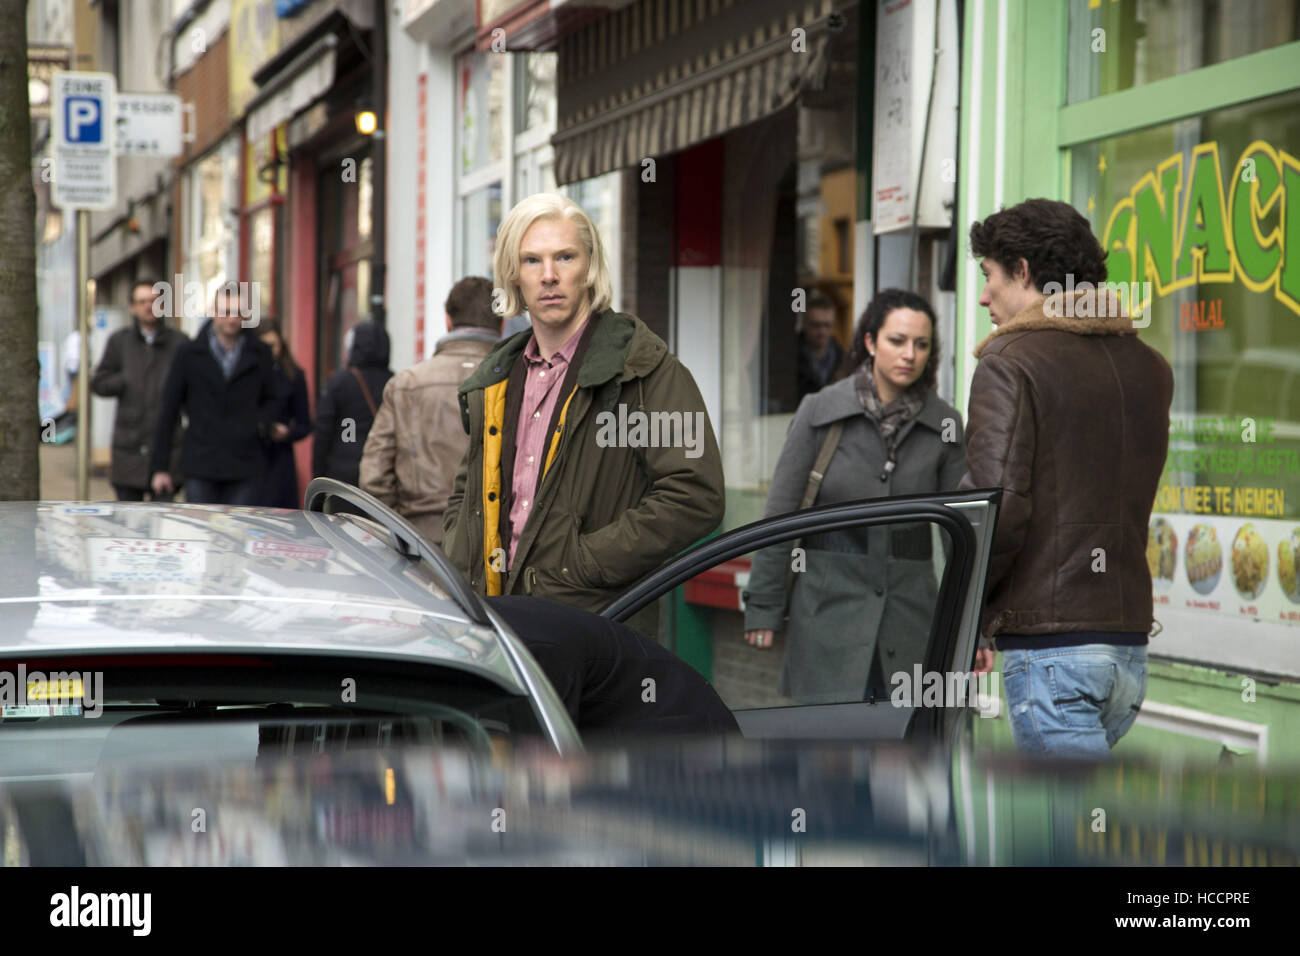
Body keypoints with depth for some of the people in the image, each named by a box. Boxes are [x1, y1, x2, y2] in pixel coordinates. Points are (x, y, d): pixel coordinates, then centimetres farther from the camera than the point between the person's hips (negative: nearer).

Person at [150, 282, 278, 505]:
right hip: (200, 468, -1)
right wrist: (160, 467, 3)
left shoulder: (259, 355, 8)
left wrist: (261, 424, -2)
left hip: (244, 470, 1)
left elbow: (269, 399, 22)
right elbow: (168, 410, 5)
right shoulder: (189, 354, 3)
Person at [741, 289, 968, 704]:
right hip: (829, 605, -2)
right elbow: (779, 515, 2)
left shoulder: (944, 424, 4)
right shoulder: (821, 412, -1)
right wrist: (763, 608, 0)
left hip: (909, 605, 2)